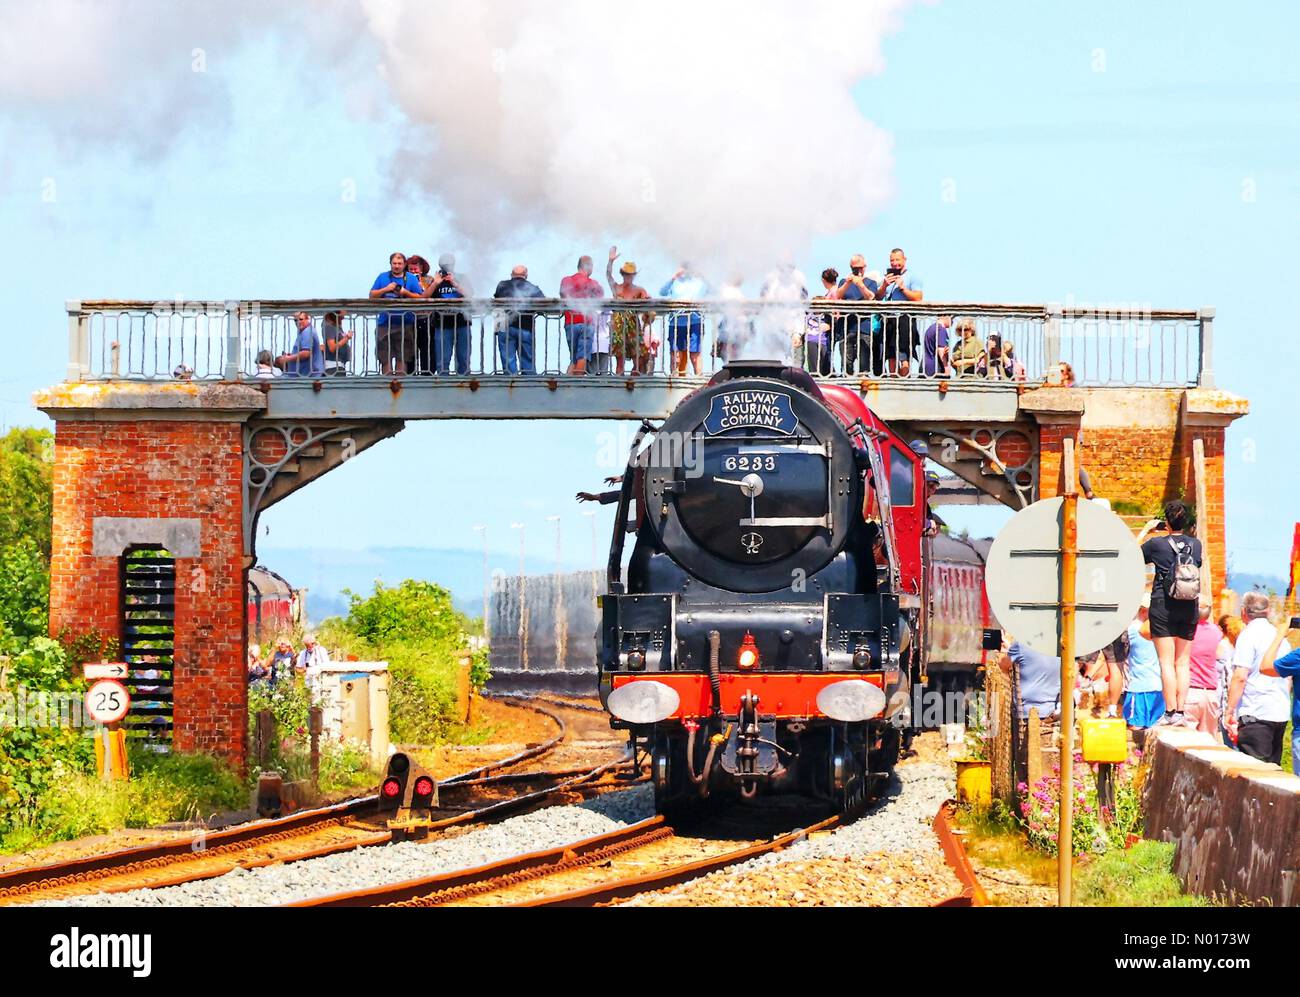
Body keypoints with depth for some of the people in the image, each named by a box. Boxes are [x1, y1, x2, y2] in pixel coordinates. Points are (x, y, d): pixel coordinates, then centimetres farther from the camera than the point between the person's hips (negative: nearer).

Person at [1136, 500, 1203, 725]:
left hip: (1163, 606, -4)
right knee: (1183, 663, 7)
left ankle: (1170, 712, -7)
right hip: (1189, 608, 4)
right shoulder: (1195, 544, 2)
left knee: (1167, 662, -3)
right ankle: (1181, 711, 5)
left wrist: (1146, 530, 15)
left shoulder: (1157, 544, -9)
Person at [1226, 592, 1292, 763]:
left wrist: (1229, 711, -12)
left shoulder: (1248, 635, -9)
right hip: (1281, 714, 8)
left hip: (1255, 714, -7)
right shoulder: (1281, 637, 14)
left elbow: (1240, 677, -15)